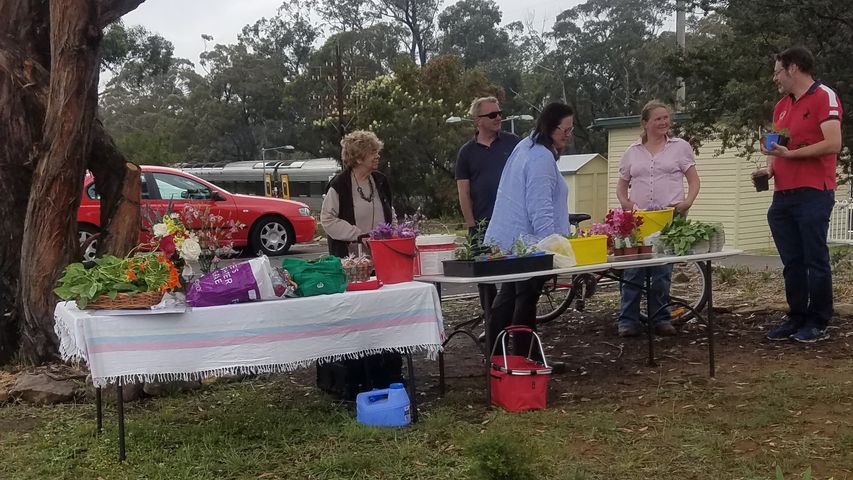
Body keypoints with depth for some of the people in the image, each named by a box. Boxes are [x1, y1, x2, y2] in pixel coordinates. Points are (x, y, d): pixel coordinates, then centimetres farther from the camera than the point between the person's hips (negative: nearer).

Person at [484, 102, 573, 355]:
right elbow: (540, 208, -27)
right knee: (526, 299, 0)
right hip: (526, 241, -10)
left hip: (507, 240, 10)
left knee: (508, 295, 17)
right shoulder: (541, 159, -22)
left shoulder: (526, 146, 12)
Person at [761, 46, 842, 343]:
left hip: (813, 196, -7)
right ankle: (797, 319, 18)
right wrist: (770, 168, 5)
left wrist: (790, 154, -18)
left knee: (816, 261, -1)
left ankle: (818, 324, 8)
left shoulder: (824, 97, -6)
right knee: (792, 263, 10)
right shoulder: (781, 106, 18)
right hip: (783, 196, 7)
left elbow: (833, 144, -16)